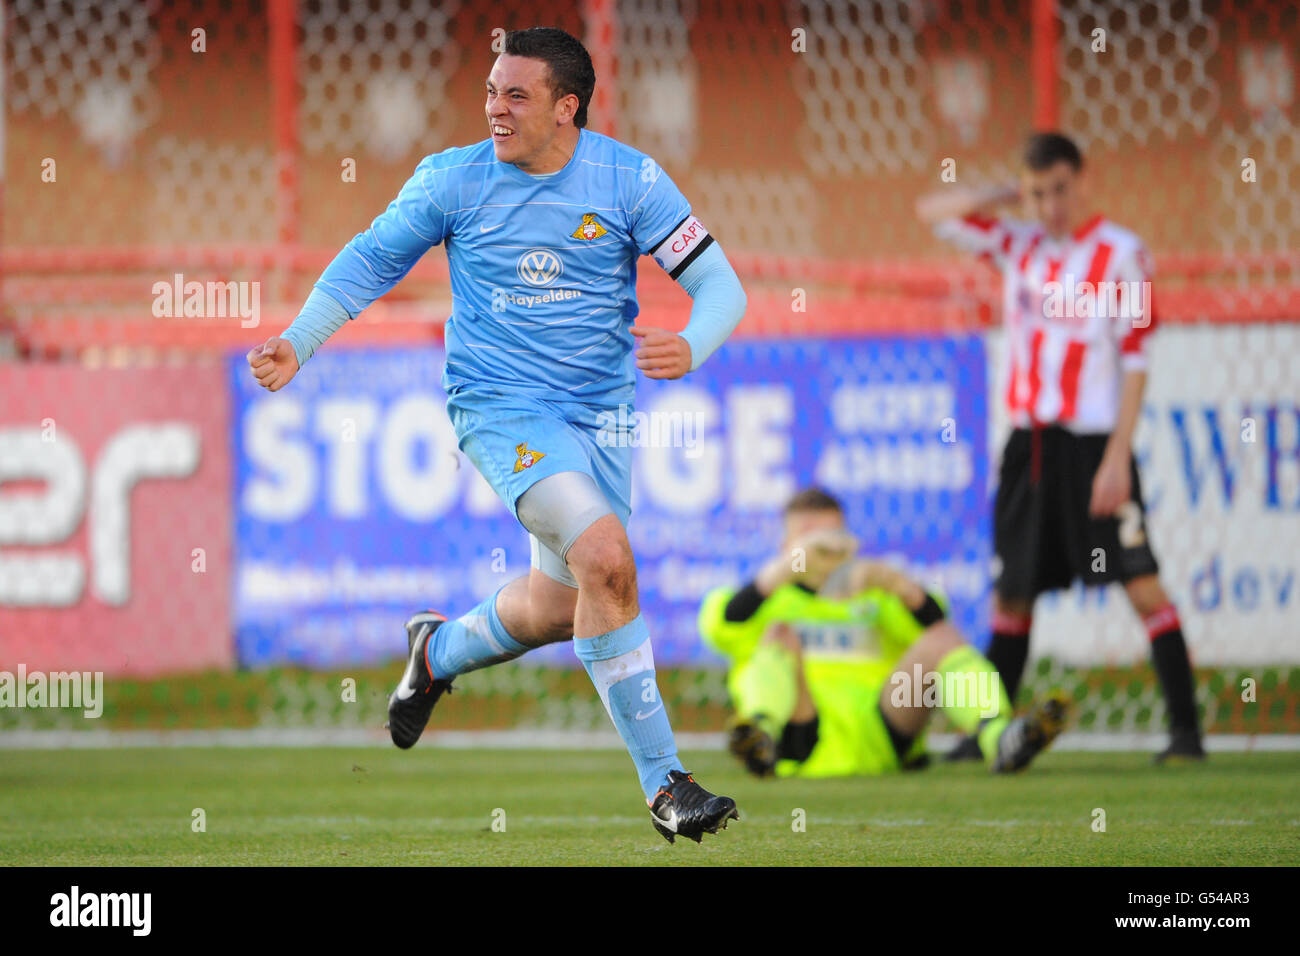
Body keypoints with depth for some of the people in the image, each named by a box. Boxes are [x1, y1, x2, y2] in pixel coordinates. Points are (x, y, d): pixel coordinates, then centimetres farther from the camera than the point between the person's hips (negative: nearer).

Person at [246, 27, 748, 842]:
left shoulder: (630, 180, -6)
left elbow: (721, 287, -7)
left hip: (600, 412, 3)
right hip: (500, 403, -3)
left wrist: (688, 349, -28)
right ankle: (663, 782, -19)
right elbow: (371, 259, 10)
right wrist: (299, 344, 0)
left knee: (559, 608, 10)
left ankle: (439, 651, 44)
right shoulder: (453, 179, -5)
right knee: (607, 560, -24)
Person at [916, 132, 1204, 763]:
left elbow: (1136, 361, -7)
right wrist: (1009, 196, 3)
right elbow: (932, 212, 17)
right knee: (1011, 590, 9)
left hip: (1093, 443, -5)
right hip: (1028, 443, 5)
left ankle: (1185, 728, -10)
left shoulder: (1121, 254, -5)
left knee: (1142, 584, -10)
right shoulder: (1018, 246, 10)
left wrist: (1117, 457, -13)